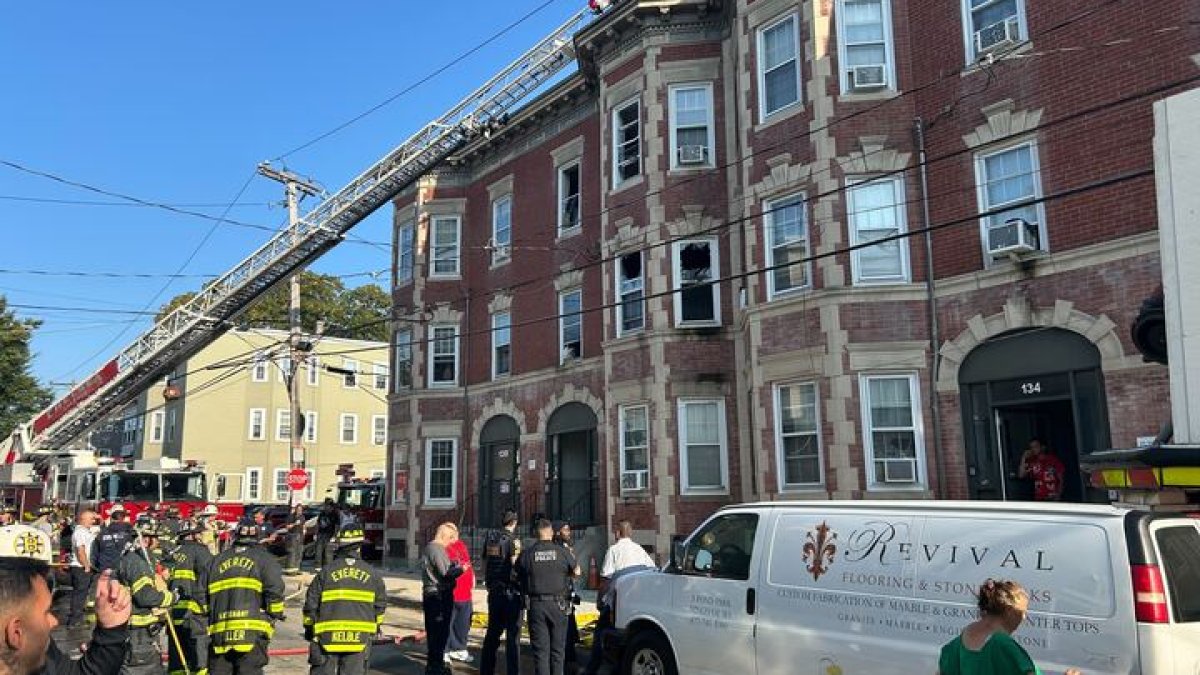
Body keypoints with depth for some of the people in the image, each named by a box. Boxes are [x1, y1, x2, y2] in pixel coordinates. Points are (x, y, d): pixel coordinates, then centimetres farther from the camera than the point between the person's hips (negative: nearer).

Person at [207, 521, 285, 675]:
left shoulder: (217, 560, 17)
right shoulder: (265, 559, 2)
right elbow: (275, 590, -9)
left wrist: (210, 618, 24)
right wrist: (276, 614, 4)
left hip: (219, 632, 4)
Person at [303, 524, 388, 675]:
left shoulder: (326, 572, -4)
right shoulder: (372, 574, 1)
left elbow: (311, 603, 1)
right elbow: (380, 604, 9)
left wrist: (309, 628, 15)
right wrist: (376, 625, 26)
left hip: (327, 636, -1)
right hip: (359, 638, 1)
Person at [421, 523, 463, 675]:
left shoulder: (431, 547, 15)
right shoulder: (437, 550, -17)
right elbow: (445, 574, -20)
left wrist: (454, 565, 11)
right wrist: (460, 569, -7)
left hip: (433, 595, 10)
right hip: (438, 596, -10)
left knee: (436, 631, 16)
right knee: (438, 631, -4)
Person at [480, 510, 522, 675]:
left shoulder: (490, 537, 7)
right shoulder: (512, 539, -12)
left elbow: (484, 564, 13)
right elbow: (515, 565, -18)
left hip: (494, 591, 6)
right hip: (511, 592, -6)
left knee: (493, 632, 16)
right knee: (512, 634, 1)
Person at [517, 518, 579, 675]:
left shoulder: (527, 554, -5)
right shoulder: (562, 552, -5)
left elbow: (518, 576, 3)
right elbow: (576, 572, 7)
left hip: (536, 605, 0)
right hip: (558, 604, 0)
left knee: (540, 648, 7)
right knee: (557, 647, 12)